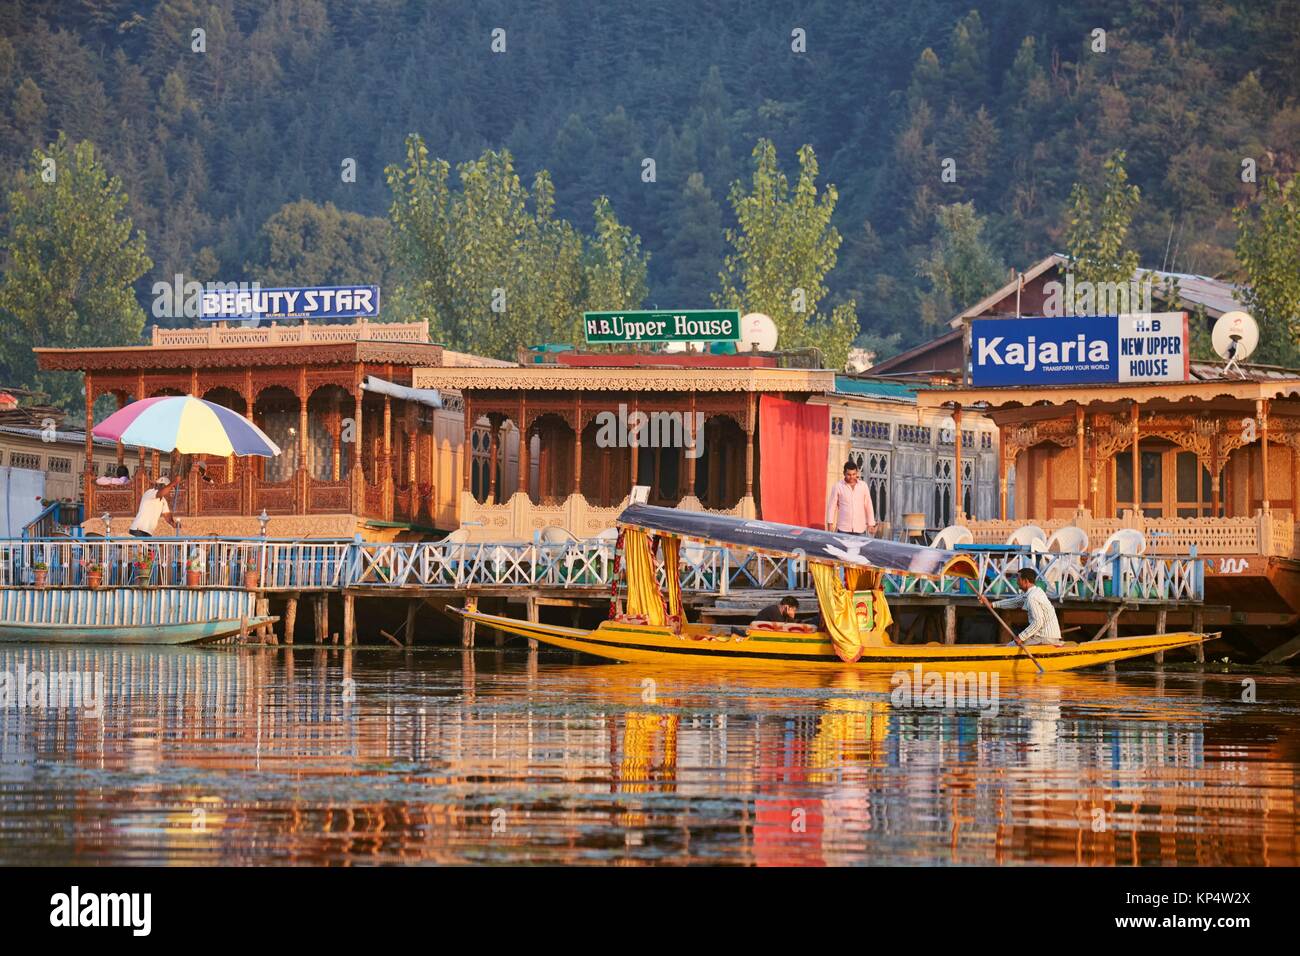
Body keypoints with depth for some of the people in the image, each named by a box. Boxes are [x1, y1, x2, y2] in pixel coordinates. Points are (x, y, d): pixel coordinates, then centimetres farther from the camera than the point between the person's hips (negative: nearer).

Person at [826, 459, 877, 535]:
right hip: (843, 529, -2)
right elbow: (832, 506, 4)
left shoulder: (863, 485, 6)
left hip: (860, 529, 2)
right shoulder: (838, 486, 1)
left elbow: (868, 506, 10)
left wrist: (871, 524, 8)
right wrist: (830, 523, -1)